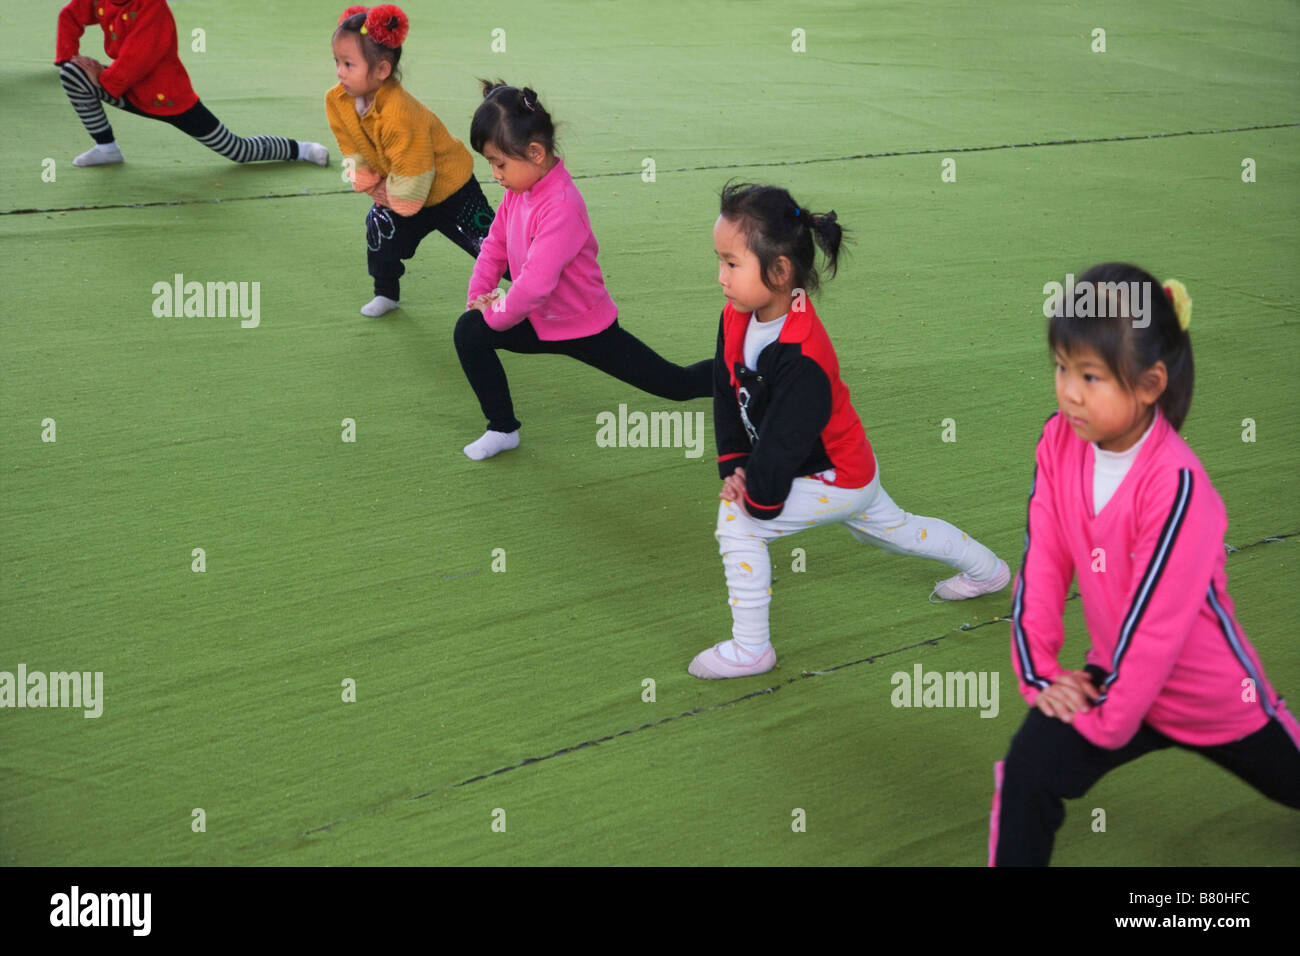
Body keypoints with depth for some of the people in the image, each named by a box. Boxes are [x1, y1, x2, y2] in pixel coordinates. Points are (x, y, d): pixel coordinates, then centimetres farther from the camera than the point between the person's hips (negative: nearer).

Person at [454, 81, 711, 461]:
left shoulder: (562, 208, -32)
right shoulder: (519, 191, -6)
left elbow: (535, 285, -35)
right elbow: (495, 245, 7)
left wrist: (495, 313, -20)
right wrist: (478, 298, -6)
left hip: (586, 328, -7)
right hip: (541, 322, 7)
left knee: (679, 384, 2)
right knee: (469, 331, -13)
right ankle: (502, 430, 0)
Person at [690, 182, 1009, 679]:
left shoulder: (802, 358, -38)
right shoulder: (737, 318, -13)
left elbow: (783, 442, -32)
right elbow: (726, 391, -2)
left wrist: (759, 500, -19)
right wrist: (733, 465, -9)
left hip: (837, 479, -10)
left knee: (737, 522, -16)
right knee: (894, 529, 31)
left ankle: (750, 649, -2)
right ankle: (986, 569, 54)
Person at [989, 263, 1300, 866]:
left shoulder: (1176, 486, -33)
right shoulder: (1060, 441, -15)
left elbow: (1157, 619, -28)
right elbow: (1042, 561, -8)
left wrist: (1106, 721, -20)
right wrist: (1039, 671, -12)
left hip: (1210, 695, -4)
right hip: (1118, 675, 4)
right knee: (1027, 771, -19)